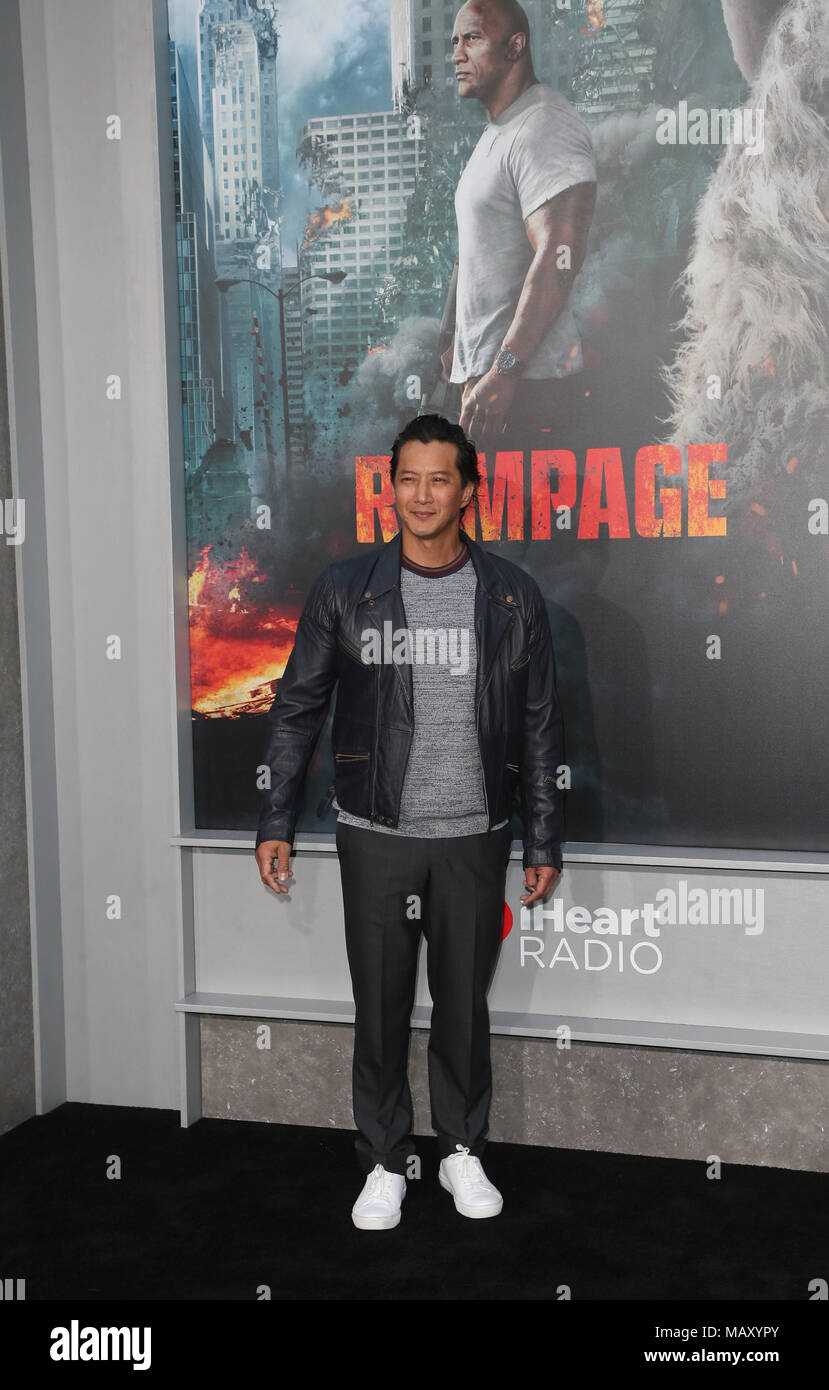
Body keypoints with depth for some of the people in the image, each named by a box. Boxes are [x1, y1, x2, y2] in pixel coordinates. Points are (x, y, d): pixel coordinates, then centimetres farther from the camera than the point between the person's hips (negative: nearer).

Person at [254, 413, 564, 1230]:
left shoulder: (512, 597, 0)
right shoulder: (344, 590, -1)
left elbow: (540, 727, 4)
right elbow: (296, 710, 4)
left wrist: (544, 842, 4)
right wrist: (276, 822, 0)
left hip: (474, 838, 0)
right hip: (376, 836, 0)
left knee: (464, 1005, 10)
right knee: (379, 1006, 7)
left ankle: (463, 1151, 29)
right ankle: (384, 1163, 24)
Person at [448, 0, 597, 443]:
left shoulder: (545, 128, -12)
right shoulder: (496, 133, 22)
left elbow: (558, 259, -24)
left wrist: (504, 372, -28)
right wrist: (455, 345, 24)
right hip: (488, 372, 10)